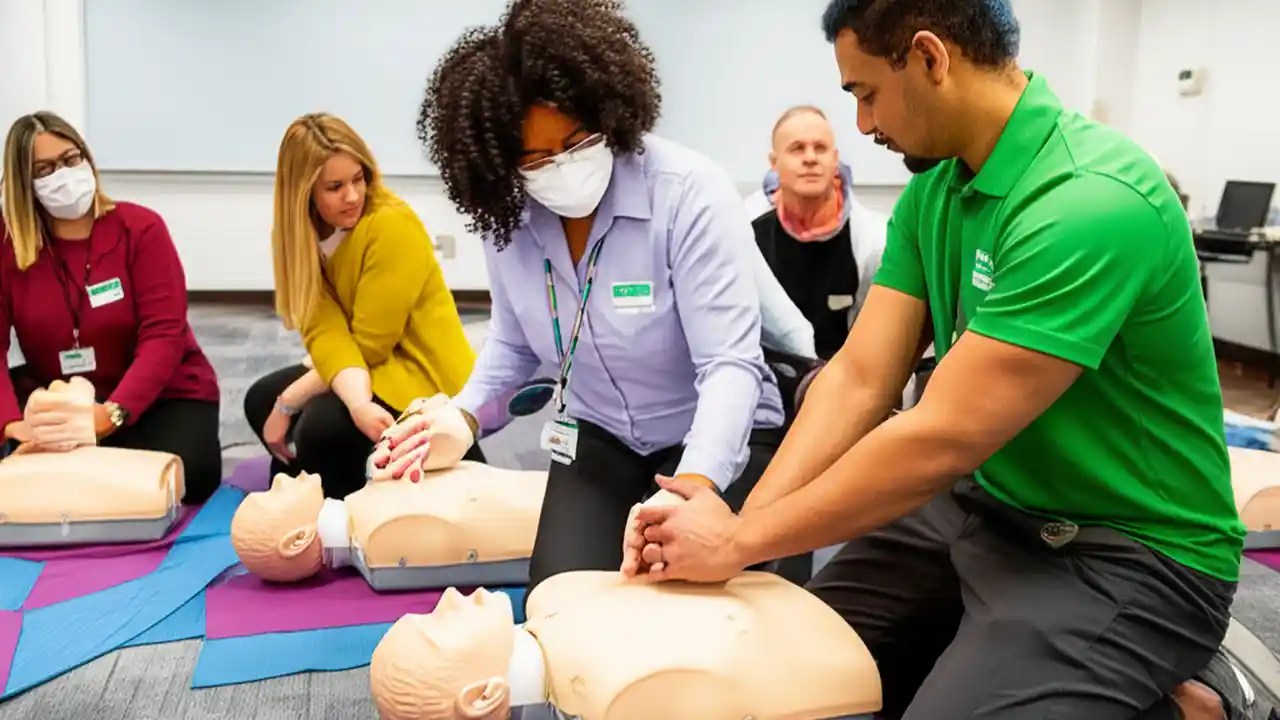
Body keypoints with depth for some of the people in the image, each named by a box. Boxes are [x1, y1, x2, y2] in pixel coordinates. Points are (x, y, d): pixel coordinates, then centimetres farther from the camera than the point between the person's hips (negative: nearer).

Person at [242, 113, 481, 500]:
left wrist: (288, 402, -13)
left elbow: (368, 344, -20)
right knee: (261, 400, 6)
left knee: (323, 421, -28)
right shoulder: (302, 234, 0)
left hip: (426, 379, -8)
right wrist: (358, 402, -34)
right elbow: (324, 333, -14)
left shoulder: (393, 225, -21)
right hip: (375, 371, 8)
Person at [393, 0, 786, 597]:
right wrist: (463, 414, -6)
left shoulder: (691, 194, -25)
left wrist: (692, 490, -45)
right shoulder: (507, 222, -8)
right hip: (597, 441, 4)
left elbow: (730, 364, -30)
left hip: (714, 445, -4)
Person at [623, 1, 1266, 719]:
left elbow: (942, 439, -30)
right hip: (988, 504, 8)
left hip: (1128, 551, -7)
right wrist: (735, 523, -15)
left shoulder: (1091, 203, -28)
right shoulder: (933, 188, -1)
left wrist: (740, 542, -21)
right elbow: (859, 378, -4)